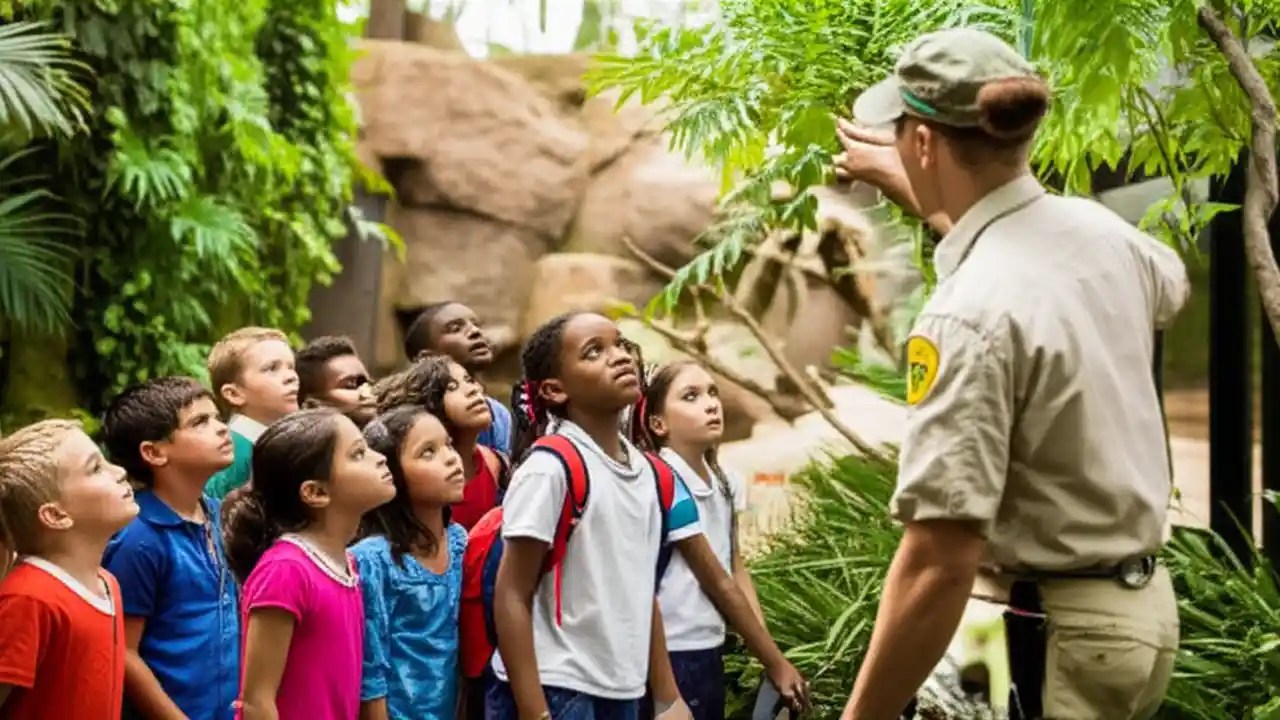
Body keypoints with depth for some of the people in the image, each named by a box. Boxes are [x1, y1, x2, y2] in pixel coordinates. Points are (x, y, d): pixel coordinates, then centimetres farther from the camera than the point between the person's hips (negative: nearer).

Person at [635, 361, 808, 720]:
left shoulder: (725, 483, 9)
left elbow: (737, 573, 9)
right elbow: (717, 581, -13)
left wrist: (769, 656, -4)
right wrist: (775, 662, -8)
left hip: (709, 653, 8)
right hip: (671, 656, -8)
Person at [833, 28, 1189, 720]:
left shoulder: (968, 317, -24)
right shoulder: (1100, 232, 1)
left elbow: (939, 563, -28)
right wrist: (913, 183, 36)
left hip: (1041, 633, -9)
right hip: (1139, 607, 9)